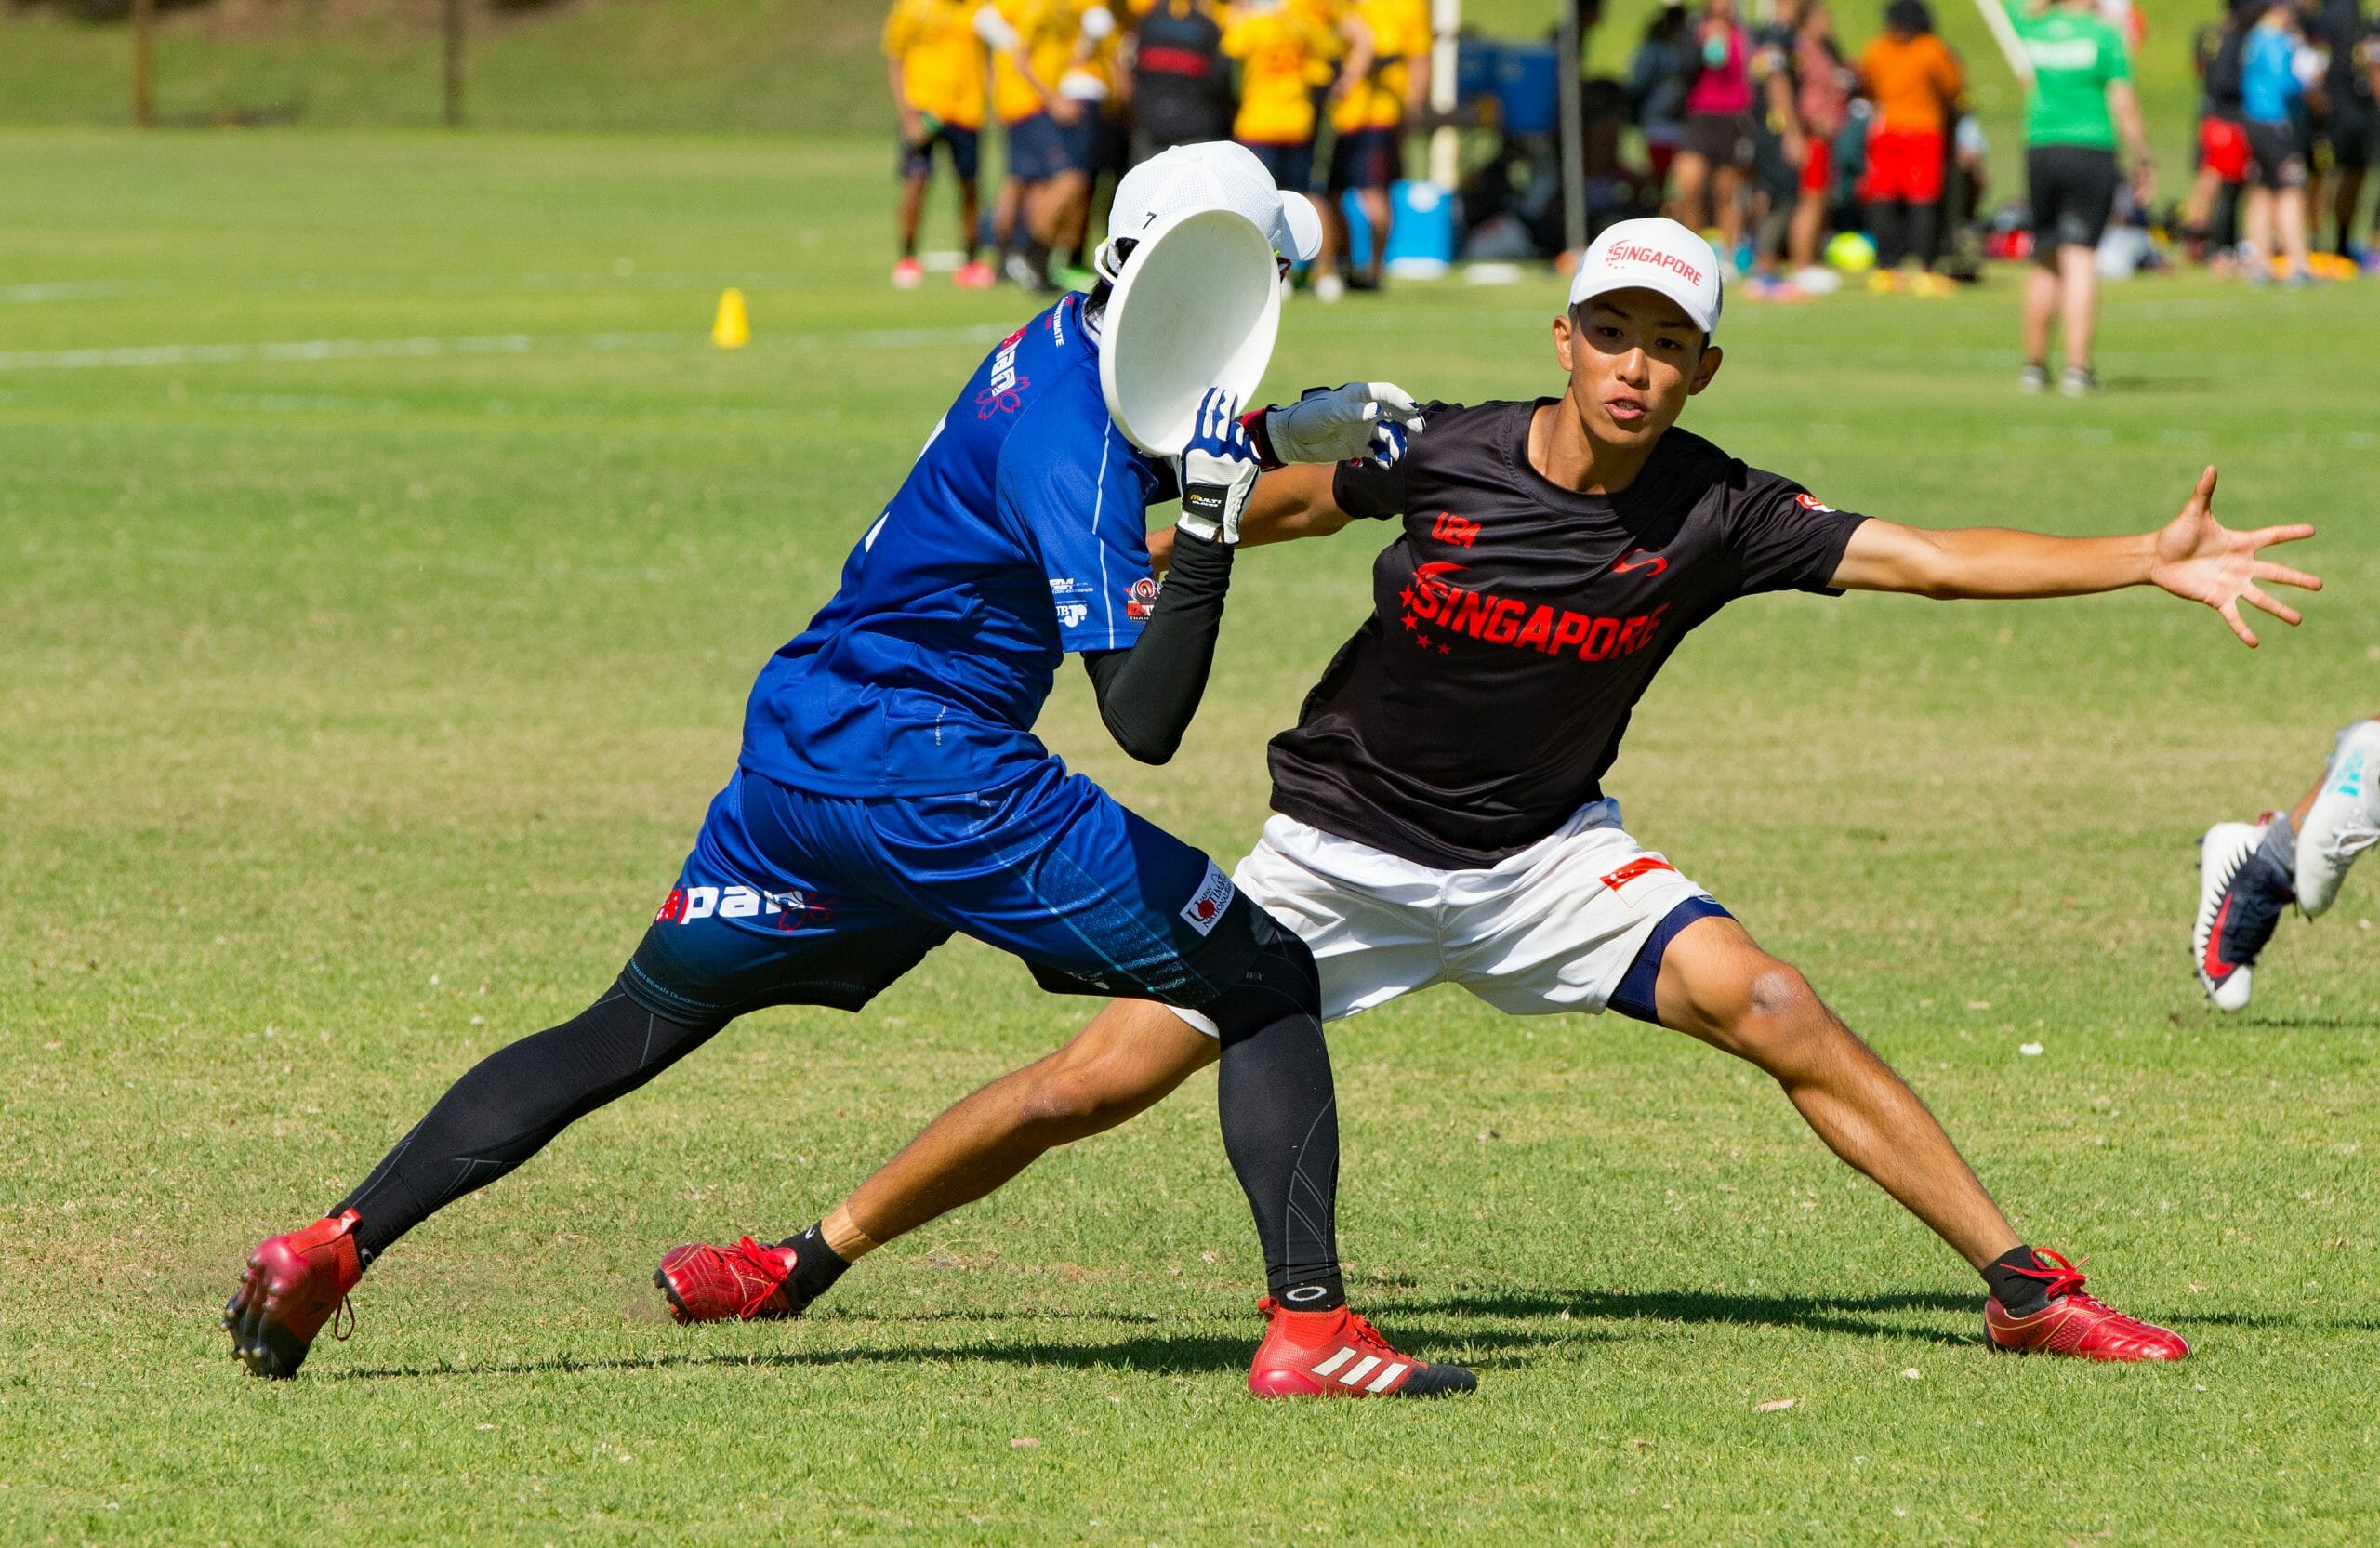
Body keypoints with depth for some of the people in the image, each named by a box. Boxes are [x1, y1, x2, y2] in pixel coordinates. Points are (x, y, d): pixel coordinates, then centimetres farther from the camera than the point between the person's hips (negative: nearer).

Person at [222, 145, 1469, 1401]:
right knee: (1266, 987, 1)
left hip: (796, 737, 8)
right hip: (937, 775, -8)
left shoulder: (1058, 343, 10)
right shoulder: (1074, 447, -17)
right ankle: (1307, 1320, -11)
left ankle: (332, 1249, 6)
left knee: (624, 1035, 14)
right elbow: (1144, 720, -22)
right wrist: (1211, 527, -30)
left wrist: (1279, 438, 24)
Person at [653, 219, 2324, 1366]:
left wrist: (2148, 561, -31)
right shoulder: (1447, 454, -17)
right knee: (1093, 1084, -6)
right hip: (1339, 851, -1)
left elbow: (1927, 553, -23)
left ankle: (2026, 1285, -11)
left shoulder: (1714, 514, -15)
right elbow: (1302, 496, 5)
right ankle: (813, 1257, 11)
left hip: (1544, 861, 1)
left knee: (1776, 1011, -19)